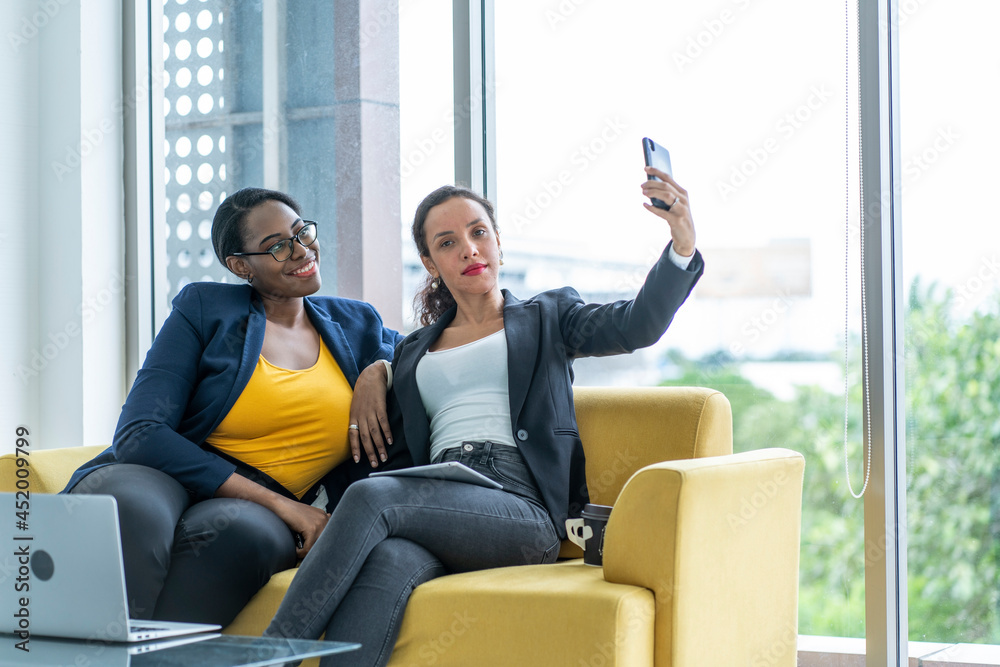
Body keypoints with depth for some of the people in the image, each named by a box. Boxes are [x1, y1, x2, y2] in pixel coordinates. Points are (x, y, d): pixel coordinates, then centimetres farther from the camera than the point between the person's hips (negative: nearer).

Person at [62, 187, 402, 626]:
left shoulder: (356, 325, 18)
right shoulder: (205, 308, 5)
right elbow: (139, 434, -5)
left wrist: (380, 371, 5)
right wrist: (276, 501, -14)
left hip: (258, 510, 2)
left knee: (240, 530, -38)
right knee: (132, 509, -41)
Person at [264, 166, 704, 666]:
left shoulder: (547, 317, 21)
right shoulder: (412, 352, 31)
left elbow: (637, 325, 2)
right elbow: (397, 456, 23)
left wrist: (683, 242, -17)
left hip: (522, 508, -3)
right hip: (439, 508, 3)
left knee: (371, 496, -31)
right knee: (386, 561, -36)